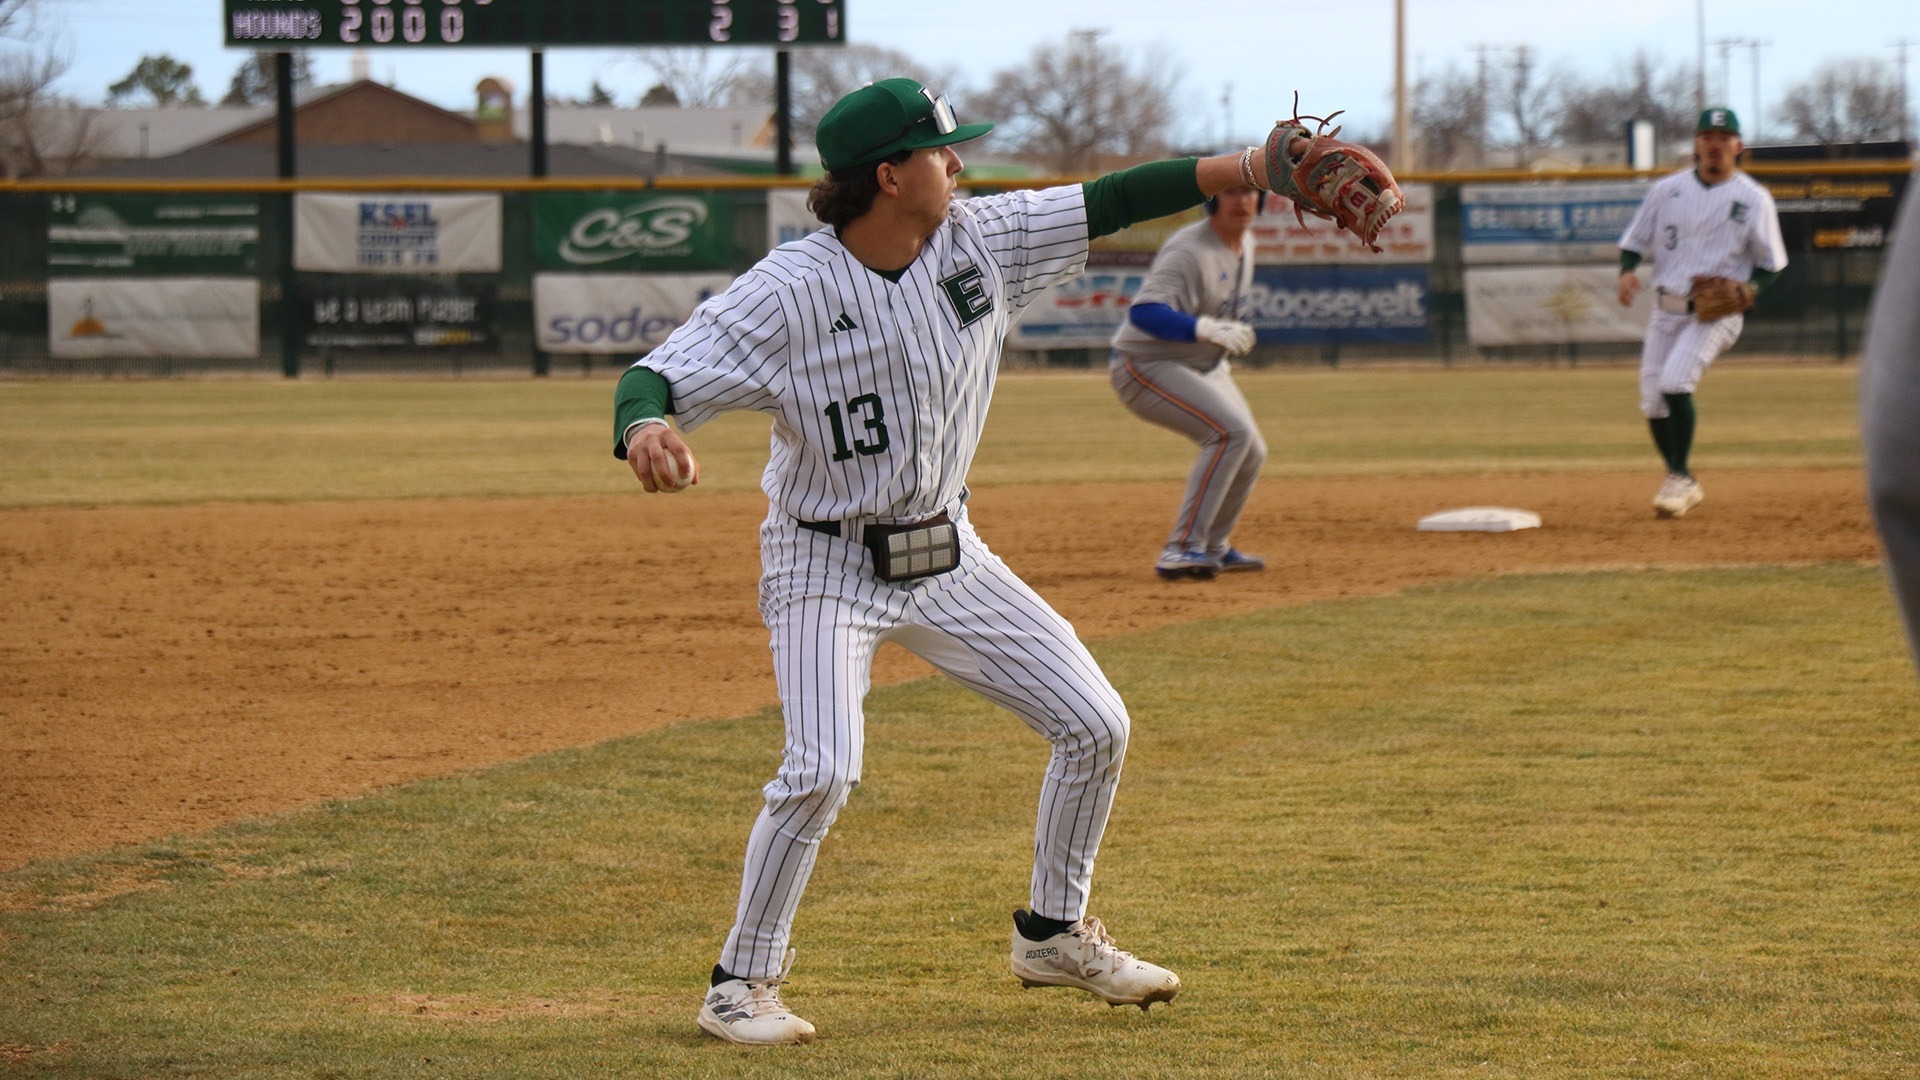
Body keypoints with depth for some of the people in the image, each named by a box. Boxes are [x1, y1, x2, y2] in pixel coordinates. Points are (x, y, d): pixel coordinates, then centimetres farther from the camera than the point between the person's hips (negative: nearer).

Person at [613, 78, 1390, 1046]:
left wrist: (1252, 168, -11)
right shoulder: (789, 292, -21)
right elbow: (661, 375, -26)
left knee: (1096, 726, 4)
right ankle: (741, 983, -6)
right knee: (822, 769, -24)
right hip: (826, 565, -6)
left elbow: (1110, 204, -3)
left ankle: (1053, 934, 25)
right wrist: (643, 430, -50)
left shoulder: (980, 241, -6)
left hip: (948, 559, 6)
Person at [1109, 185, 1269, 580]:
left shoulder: (1244, 244, 3)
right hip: (1146, 366, -10)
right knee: (1231, 431, -27)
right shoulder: (1191, 251, -27)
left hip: (1205, 366, 10)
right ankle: (1182, 549, -28)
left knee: (1250, 454, 12)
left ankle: (1212, 547, 33)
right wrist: (1207, 330, -52)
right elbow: (1143, 312, -41)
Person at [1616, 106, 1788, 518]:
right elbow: (1634, 241, 11)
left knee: (1675, 382, -25)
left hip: (1717, 312, -4)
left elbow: (1771, 263, 5)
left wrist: (1750, 287, -15)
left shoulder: (1754, 199, -1)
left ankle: (1678, 478, -13)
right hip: (1666, 310, 4)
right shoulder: (1667, 190, 6)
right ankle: (1685, 486, 22)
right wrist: (1627, 271, -11)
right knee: (1653, 402, 2)